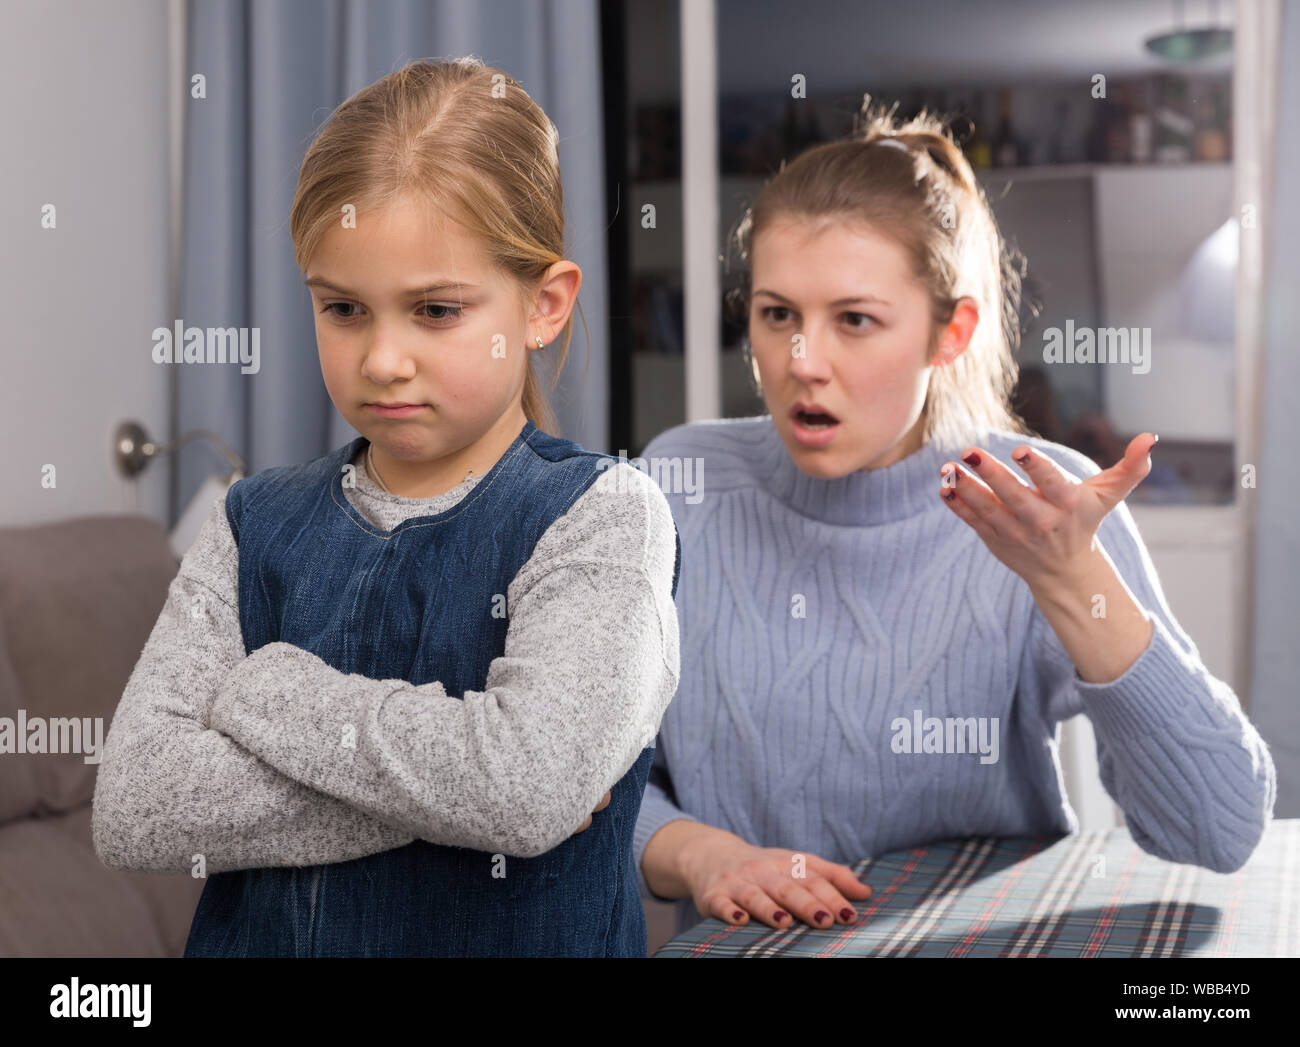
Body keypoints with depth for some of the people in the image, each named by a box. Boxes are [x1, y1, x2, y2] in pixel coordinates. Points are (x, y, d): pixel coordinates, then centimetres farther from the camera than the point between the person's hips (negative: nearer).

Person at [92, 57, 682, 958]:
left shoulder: (602, 517, -4)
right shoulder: (259, 523, 7)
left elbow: (530, 782, -20)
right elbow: (135, 806, -5)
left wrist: (268, 685, -9)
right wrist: (437, 787, -14)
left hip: (513, 935, -2)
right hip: (257, 934, 2)